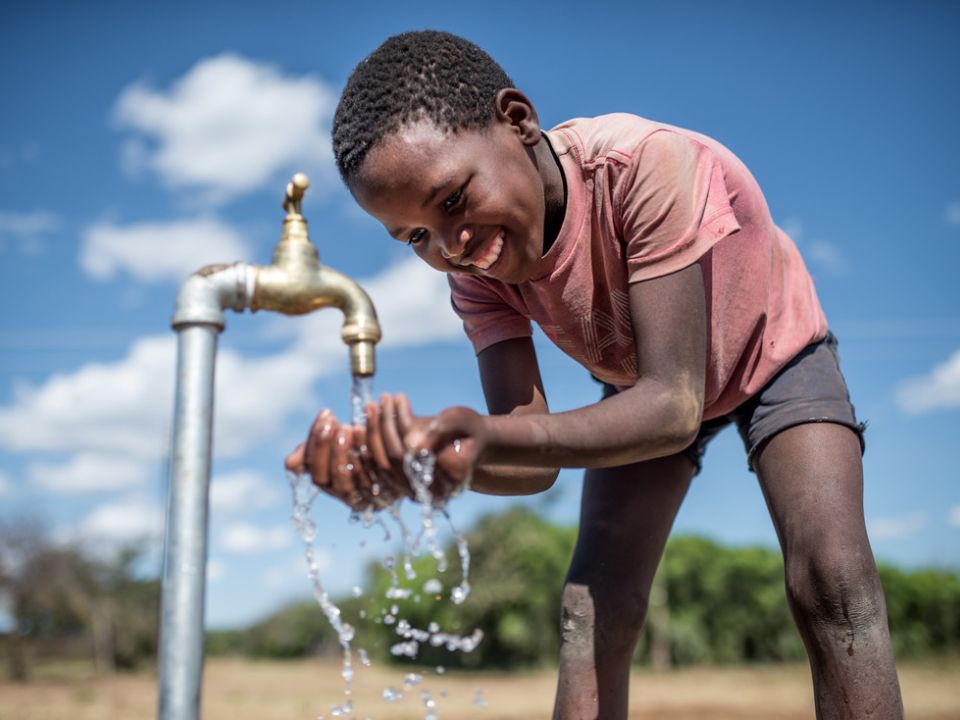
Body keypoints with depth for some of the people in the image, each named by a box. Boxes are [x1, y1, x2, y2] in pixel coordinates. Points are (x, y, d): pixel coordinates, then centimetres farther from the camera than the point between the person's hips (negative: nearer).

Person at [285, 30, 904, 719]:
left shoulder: (649, 164, -39)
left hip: (774, 352, -3)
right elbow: (534, 461, -30)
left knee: (833, 583, -24)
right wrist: (424, 454, -53)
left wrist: (485, 433, -60)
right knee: (591, 607, -10)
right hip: (646, 387, 4)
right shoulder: (477, 269, -23)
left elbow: (673, 410, -44)